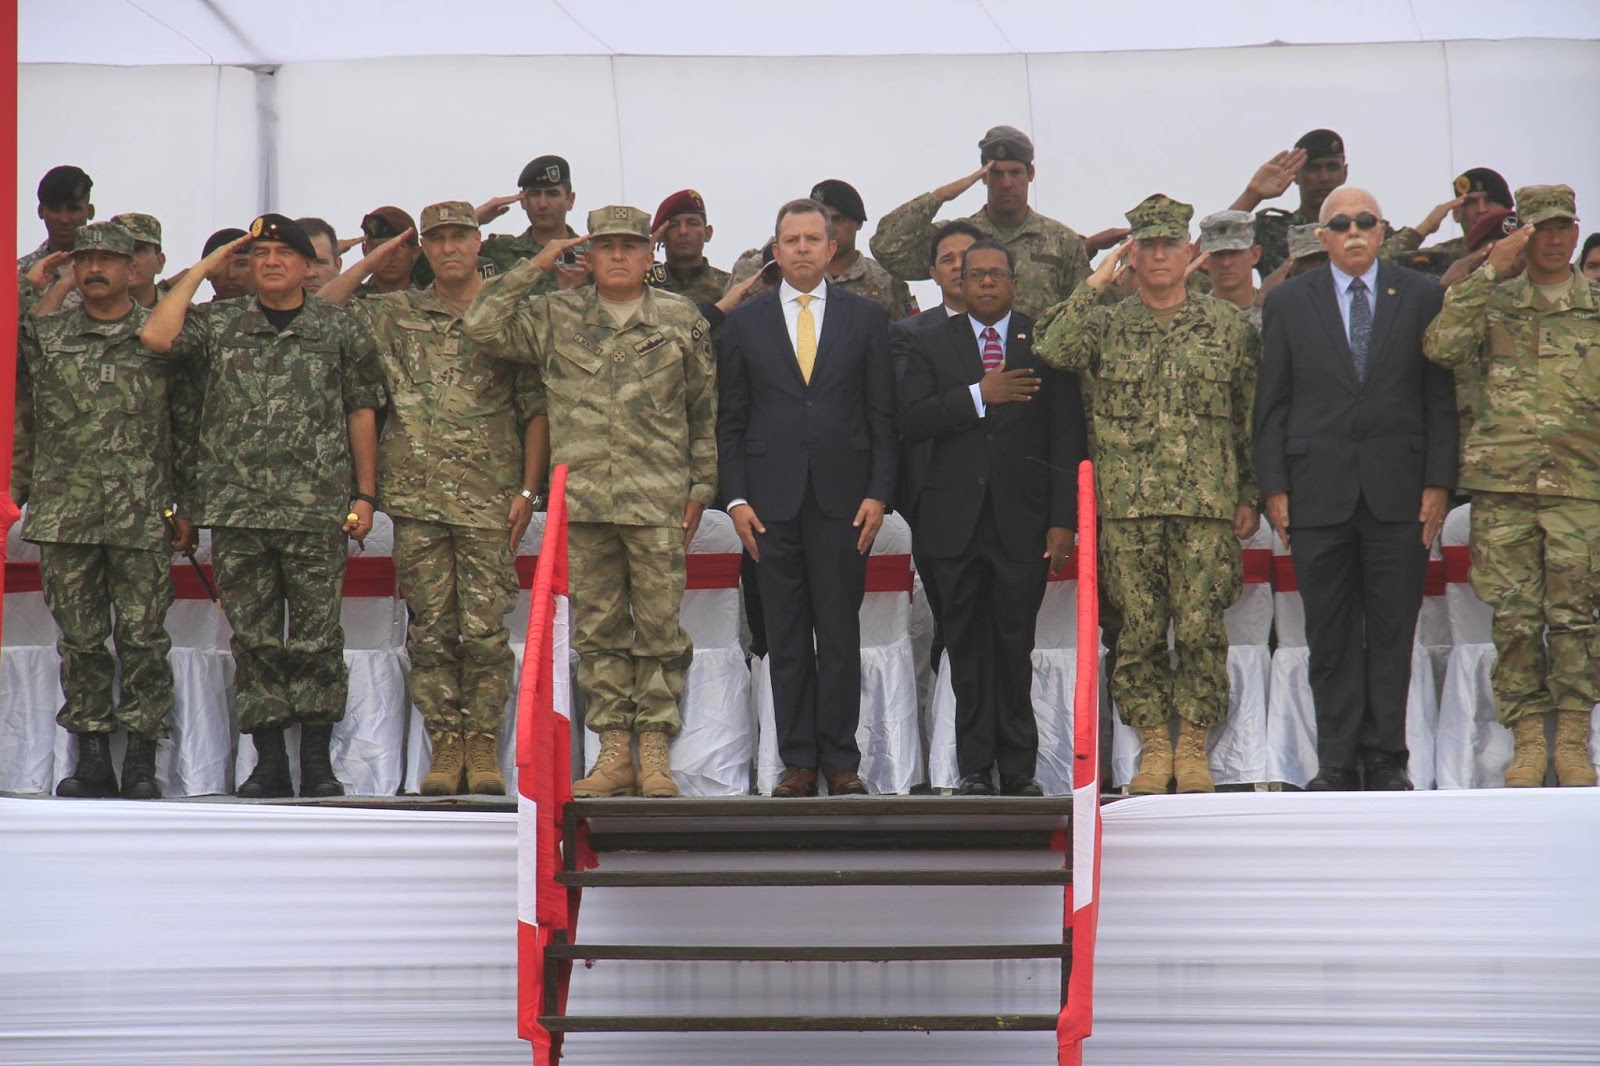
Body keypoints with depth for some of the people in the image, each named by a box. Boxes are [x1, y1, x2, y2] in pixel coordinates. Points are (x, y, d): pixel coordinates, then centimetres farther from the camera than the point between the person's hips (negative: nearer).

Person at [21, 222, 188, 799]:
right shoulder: (43, 334, 10)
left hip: (142, 514, -2)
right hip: (64, 511, 2)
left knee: (142, 637, -2)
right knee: (80, 638, 5)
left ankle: (141, 760, 4)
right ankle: (91, 758, 11)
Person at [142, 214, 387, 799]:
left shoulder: (341, 329, 8)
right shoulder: (219, 323, 11)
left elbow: (362, 414, 9)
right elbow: (157, 336, -6)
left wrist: (365, 495, 3)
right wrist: (201, 268, 2)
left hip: (316, 510, -2)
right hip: (236, 509, 2)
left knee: (317, 638, -2)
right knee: (253, 639, 3)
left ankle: (317, 762, 5)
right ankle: (268, 762, 8)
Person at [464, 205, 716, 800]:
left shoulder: (682, 321, 8)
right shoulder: (554, 317, 11)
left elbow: (705, 410, 10)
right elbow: (482, 326, 1)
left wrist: (701, 487, 5)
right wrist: (535, 269, 2)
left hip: (658, 502, -2)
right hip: (583, 502, 2)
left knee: (659, 629, -2)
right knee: (598, 632, 3)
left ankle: (655, 753, 2)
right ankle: (615, 752, 8)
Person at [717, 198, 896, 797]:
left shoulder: (865, 319, 7)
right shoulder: (746, 322, 8)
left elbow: (883, 416, 6)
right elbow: (730, 420, 8)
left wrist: (878, 493, -3)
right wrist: (737, 498, -1)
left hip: (842, 500, -1)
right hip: (773, 501, 1)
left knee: (840, 636, 0)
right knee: (786, 639, 2)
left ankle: (841, 761, 5)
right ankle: (798, 762, 7)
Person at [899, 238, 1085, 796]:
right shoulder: (932, 343, 9)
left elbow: (1067, 437, 3)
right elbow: (912, 419, -5)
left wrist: (1062, 520, -4)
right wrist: (980, 395, -15)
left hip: (1022, 519, -1)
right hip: (956, 519, 1)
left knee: (1015, 645, -2)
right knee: (968, 646, 2)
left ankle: (1018, 767, 4)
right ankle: (975, 766, 7)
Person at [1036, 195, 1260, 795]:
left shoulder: (1228, 325, 9)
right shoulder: (1107, 325, 8)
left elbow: (1250, 417, 11)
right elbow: (1052, 350, -12)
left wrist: (1250, 496, 6)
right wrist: (1094, 285, -6)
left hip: (1207, 502, -1)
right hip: (1128, 504, 1)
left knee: (1201, 629, -4)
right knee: (1139, 632, 2)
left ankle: (1193, 747, 5)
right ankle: (1154, 746, 11)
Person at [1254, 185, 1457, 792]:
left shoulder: (1420, 297, 7)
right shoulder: (1289, 302, 8)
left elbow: (1440, 397, 5)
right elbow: (1272, 402, 7)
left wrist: (1438, 483, -2)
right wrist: (1274, 487, 0)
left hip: (1399, 491, 0)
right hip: (1318, 491, 0)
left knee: (1392, 632, 2)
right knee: (1330, 636, 2)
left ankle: (1386, 759, 8)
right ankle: (1338, 760, 7)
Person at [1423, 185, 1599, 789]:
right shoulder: (1492, 302, 8)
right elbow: (1441, 347, -10)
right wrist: (1490, 273, -11)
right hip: (1502, 484, 0)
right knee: (1515, 618, -1)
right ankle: (1527, 743, 5)